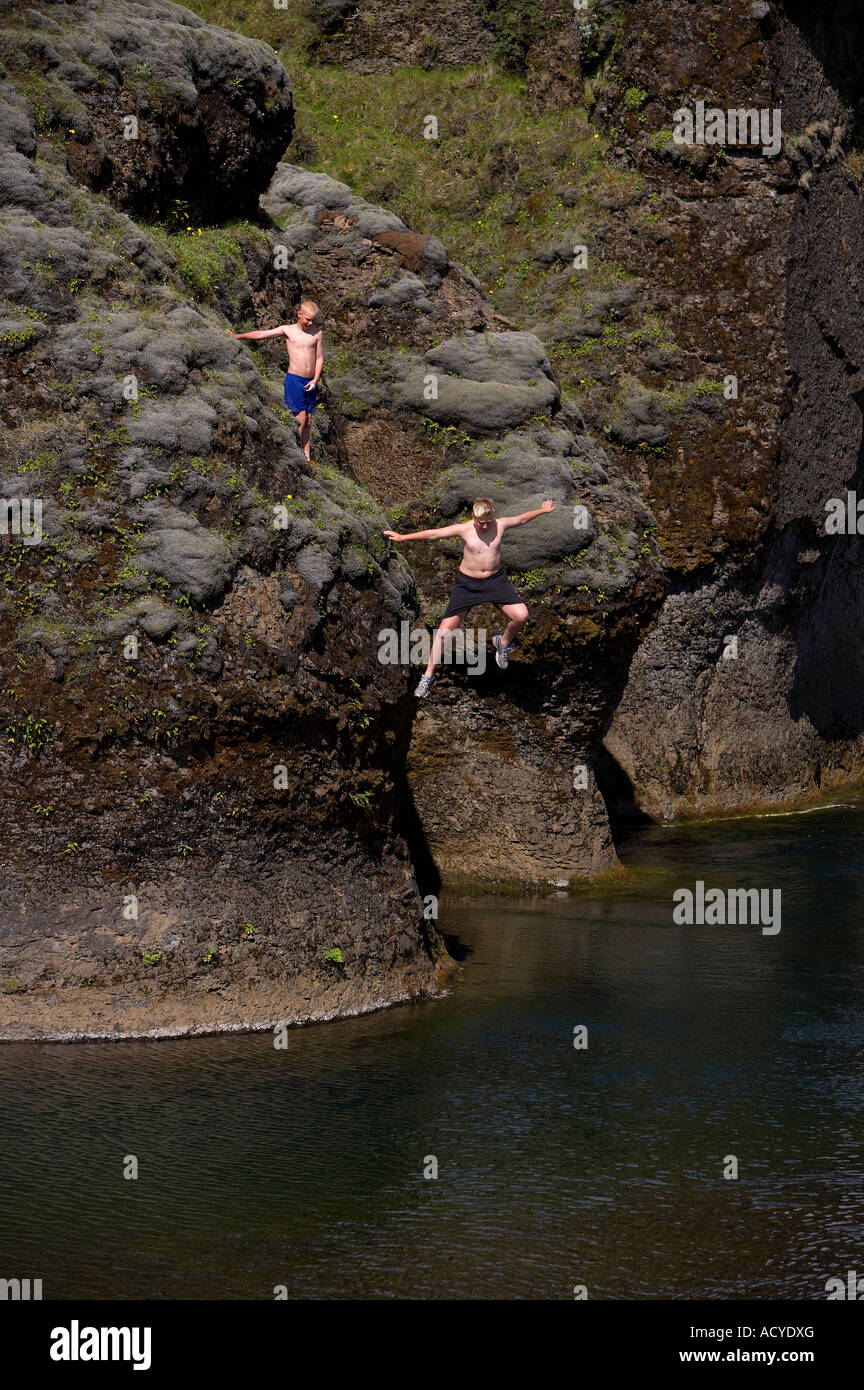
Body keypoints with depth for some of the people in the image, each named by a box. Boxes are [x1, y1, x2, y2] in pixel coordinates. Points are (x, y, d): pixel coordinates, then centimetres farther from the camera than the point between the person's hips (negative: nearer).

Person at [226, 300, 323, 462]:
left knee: (308, 422, 5)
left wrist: (315, 380, -2)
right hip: (294, 380, -3)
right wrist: (238, 336, 1)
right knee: (301, 419, -10)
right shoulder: (287, 330, 0)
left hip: (310, 382, 3)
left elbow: (320, 358, 9)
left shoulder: (317, 333, 6)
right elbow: (262, 334, 2)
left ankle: (307, 457, 10)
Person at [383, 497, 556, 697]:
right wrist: (403, 537, -12)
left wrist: (543, 510, 28)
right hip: (467, 583, -2)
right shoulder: (463, 529, -14)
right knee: (445, 628, -4)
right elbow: (433, 534, -12)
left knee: (521, 616, -17)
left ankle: (504, 643, 17)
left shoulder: (500, 525, -6)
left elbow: (521, 518, 14)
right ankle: (428, 675, 9)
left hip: (495, 580, 2)